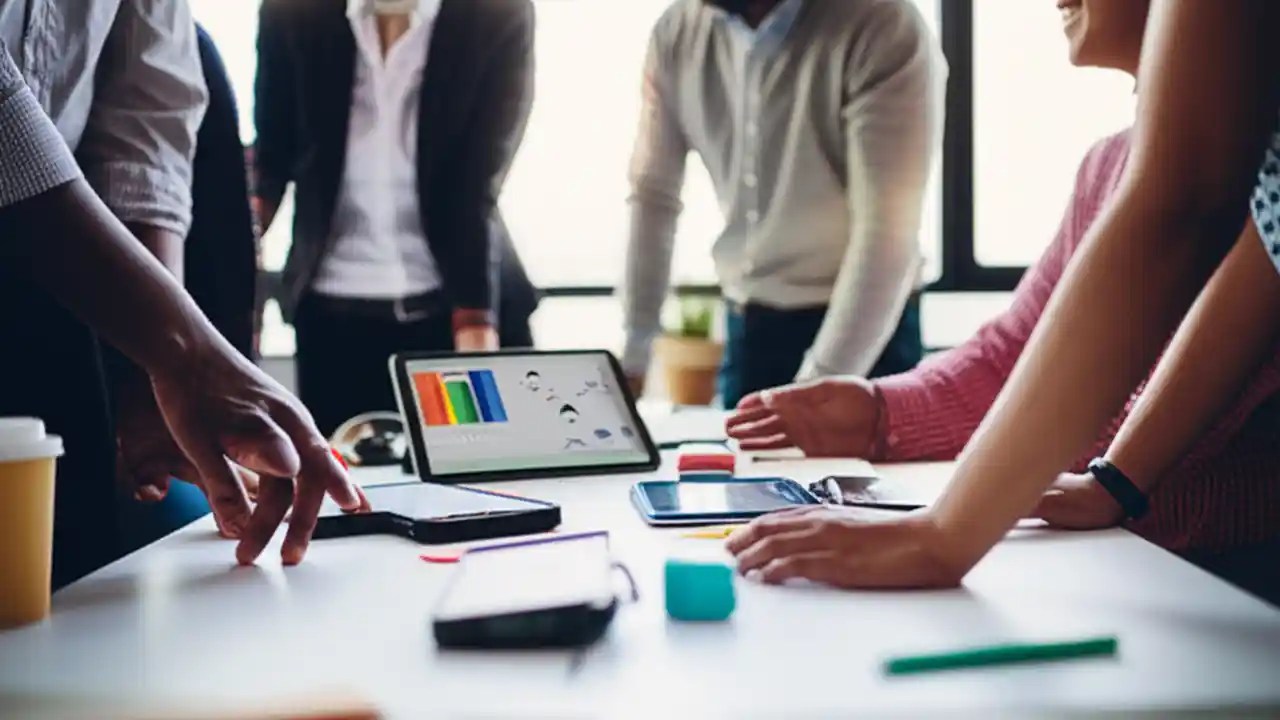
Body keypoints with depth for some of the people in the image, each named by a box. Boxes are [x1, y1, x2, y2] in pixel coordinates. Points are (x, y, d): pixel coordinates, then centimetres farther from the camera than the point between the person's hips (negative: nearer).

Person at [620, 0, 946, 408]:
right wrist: (633, 345, 3)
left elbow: (887, 234, -22)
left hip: (867, 329, -4)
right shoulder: (676, 35, -2)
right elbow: (652, 195, 5)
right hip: (748, 324, 5)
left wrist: (820, 381, -24)